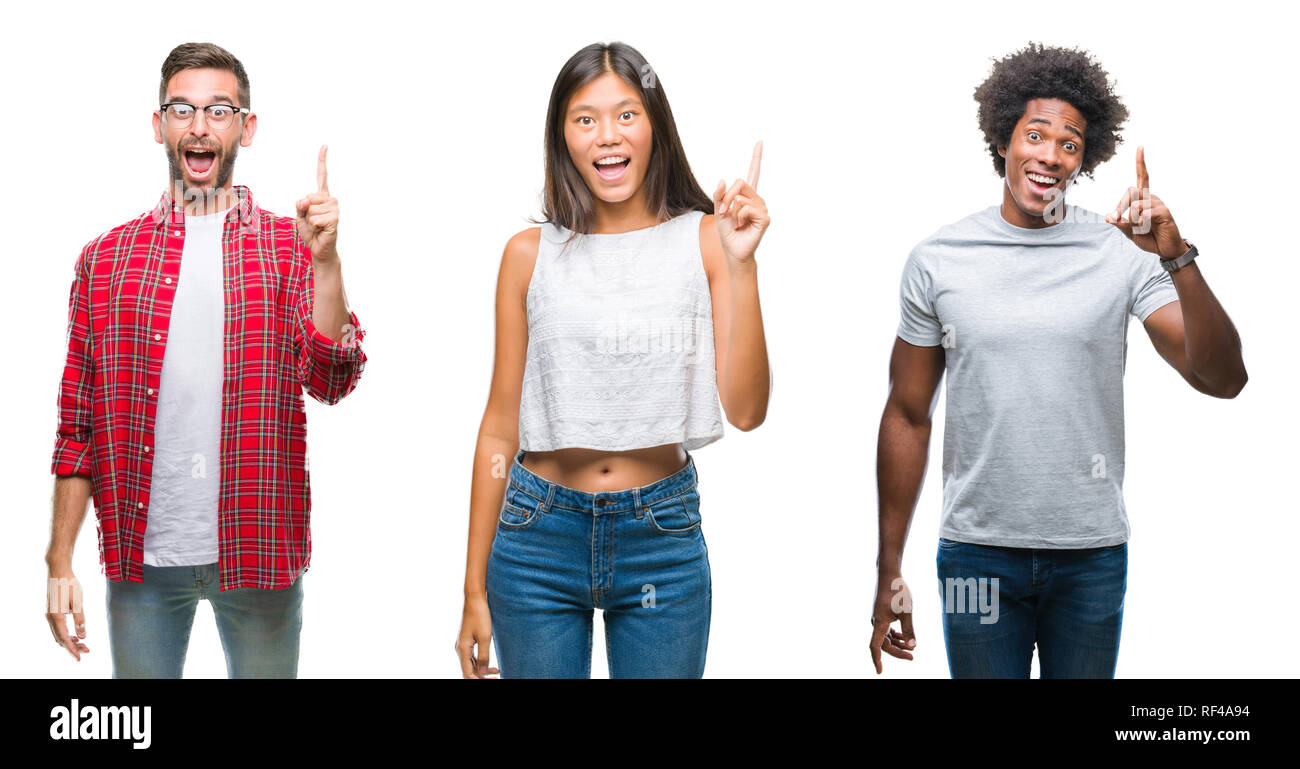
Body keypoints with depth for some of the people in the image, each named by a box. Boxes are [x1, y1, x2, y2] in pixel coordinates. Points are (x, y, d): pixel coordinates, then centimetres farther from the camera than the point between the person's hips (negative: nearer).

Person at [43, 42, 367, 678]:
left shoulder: (291, 246, 3)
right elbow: (77, 426, 7)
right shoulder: (106, 258, 6)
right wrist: (60, 561, 2)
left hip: (258, 551, -1)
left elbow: (330, 382, -10)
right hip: (141, 554, 1)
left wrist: (325, 263, -22)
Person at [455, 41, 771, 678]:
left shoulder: (703, 239, -2)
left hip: (662, 538, 0)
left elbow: (745, 410, -9)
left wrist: (741, 264, -17)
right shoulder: (532, 254, 0)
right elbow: (500, 427, 4)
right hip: (539, 537, 0)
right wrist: (474, 589, 5)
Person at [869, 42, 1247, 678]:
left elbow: (1223, 380, -10)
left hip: (1093, 556, 0)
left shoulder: (1122, 254, -3)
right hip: (977, 551, 0)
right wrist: (889, 574, 4)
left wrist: (1177, 260, -23)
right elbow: (907, 417, 4)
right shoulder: (937, 260, -1)